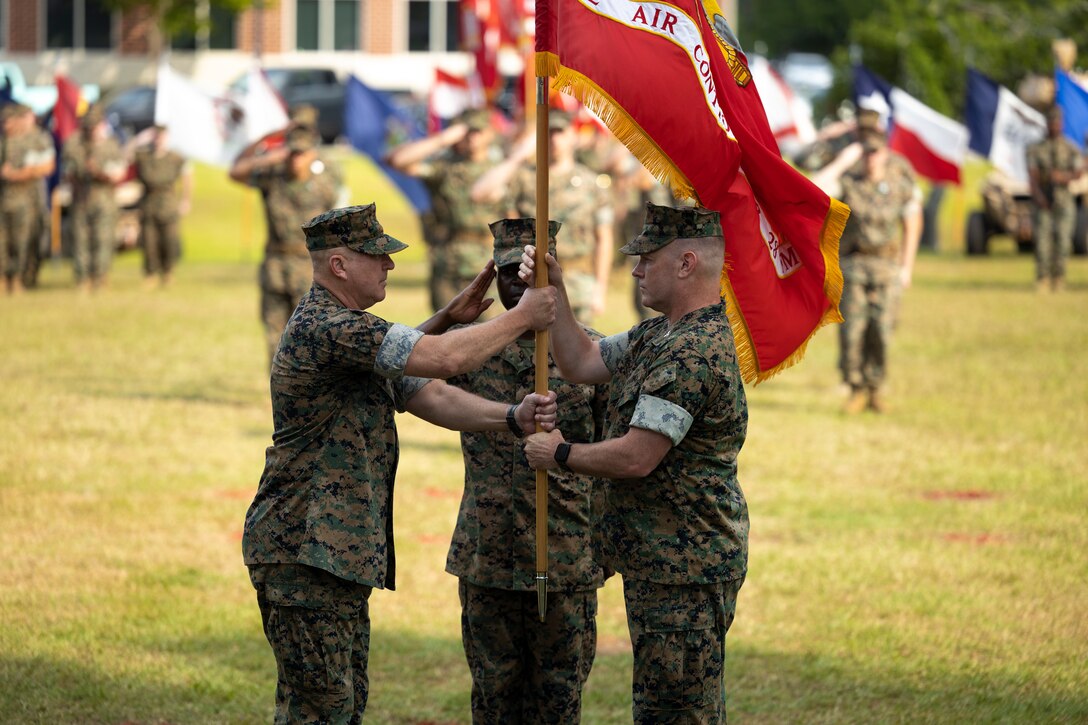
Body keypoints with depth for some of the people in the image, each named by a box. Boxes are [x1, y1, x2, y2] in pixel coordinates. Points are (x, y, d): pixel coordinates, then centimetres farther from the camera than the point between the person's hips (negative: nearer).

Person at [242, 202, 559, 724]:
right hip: (304, 551, -11)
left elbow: (430, 397, 10)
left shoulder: (356, 334, 18)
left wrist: (513, 416, -7)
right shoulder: (324, 327, -18)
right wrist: (521, 319, -8)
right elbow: (445, 359, -23)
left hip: (342, 554, 11)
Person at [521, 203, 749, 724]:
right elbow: (582, 364, 21)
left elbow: (637, 457, -25)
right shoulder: (659, 335, 13)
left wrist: (560, 455, -9)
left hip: (686, 569, -11)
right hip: (660, 562, 11)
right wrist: (554, 292, 11)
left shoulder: (693, 352, -22)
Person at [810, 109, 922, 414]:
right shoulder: (847, 182, -6)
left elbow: (912, 226, 5)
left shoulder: (900, 185, -4)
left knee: (880, 329, -2)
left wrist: (907, 268, 3)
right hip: (853, 264, 0)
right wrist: (842, 161, -20)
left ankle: (875, 390, 12)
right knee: (851, 329, -6)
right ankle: (856, 391, 5)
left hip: (888, 268, 0)